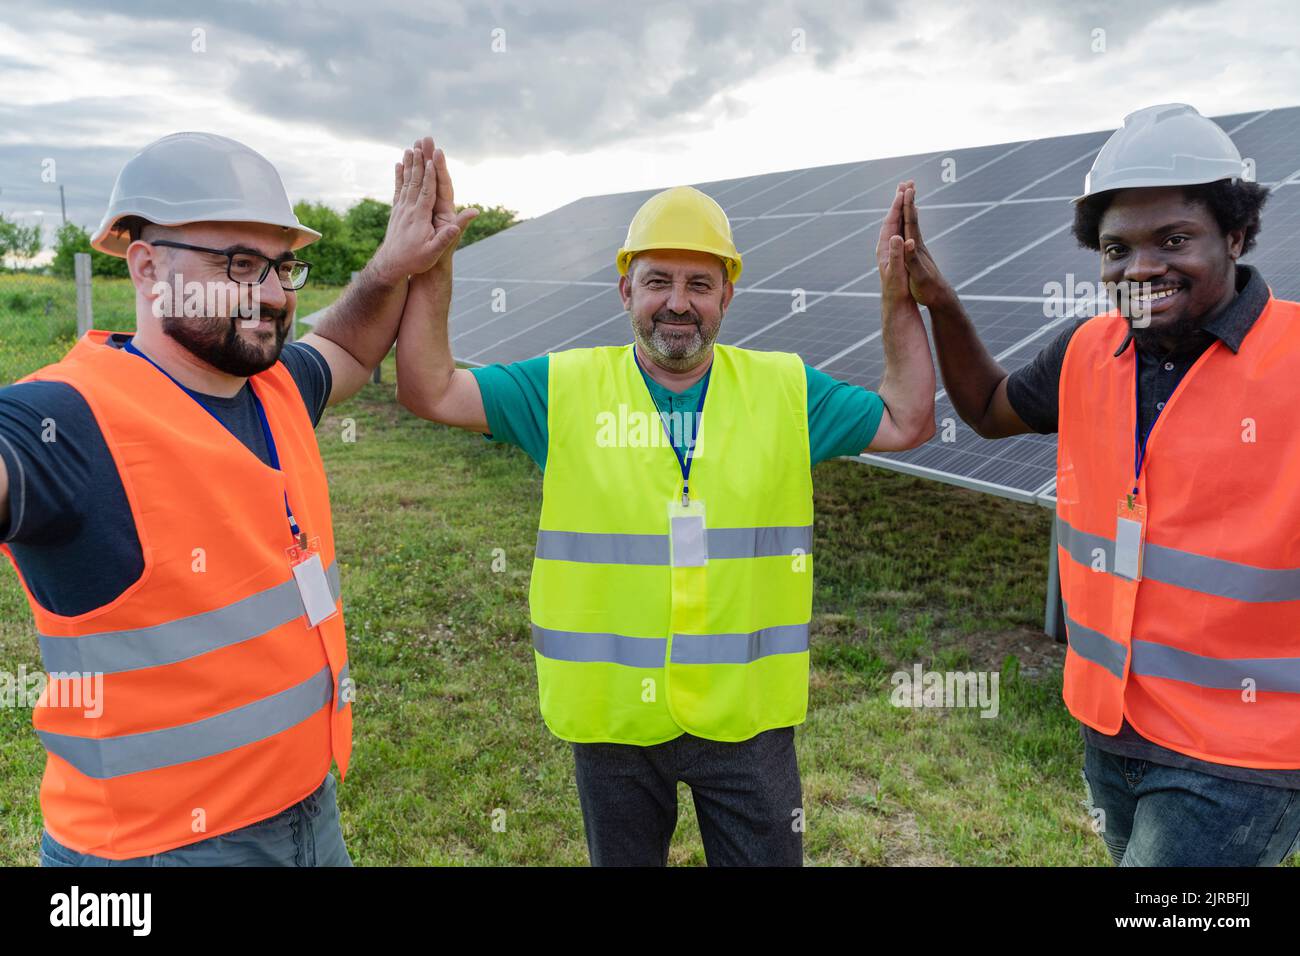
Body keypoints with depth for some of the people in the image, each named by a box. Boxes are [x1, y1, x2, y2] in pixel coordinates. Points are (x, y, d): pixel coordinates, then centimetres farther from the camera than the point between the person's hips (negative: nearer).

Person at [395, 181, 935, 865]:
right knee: (623, 858, 22)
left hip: (747, 715, 1)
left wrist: (898, 298, -4)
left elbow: (907, 422, 5)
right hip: (611, 715, 0)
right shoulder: (567, 387, -4)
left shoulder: (785, 389, 0)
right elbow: (431, 392, -7)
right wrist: (432, 269, -17)